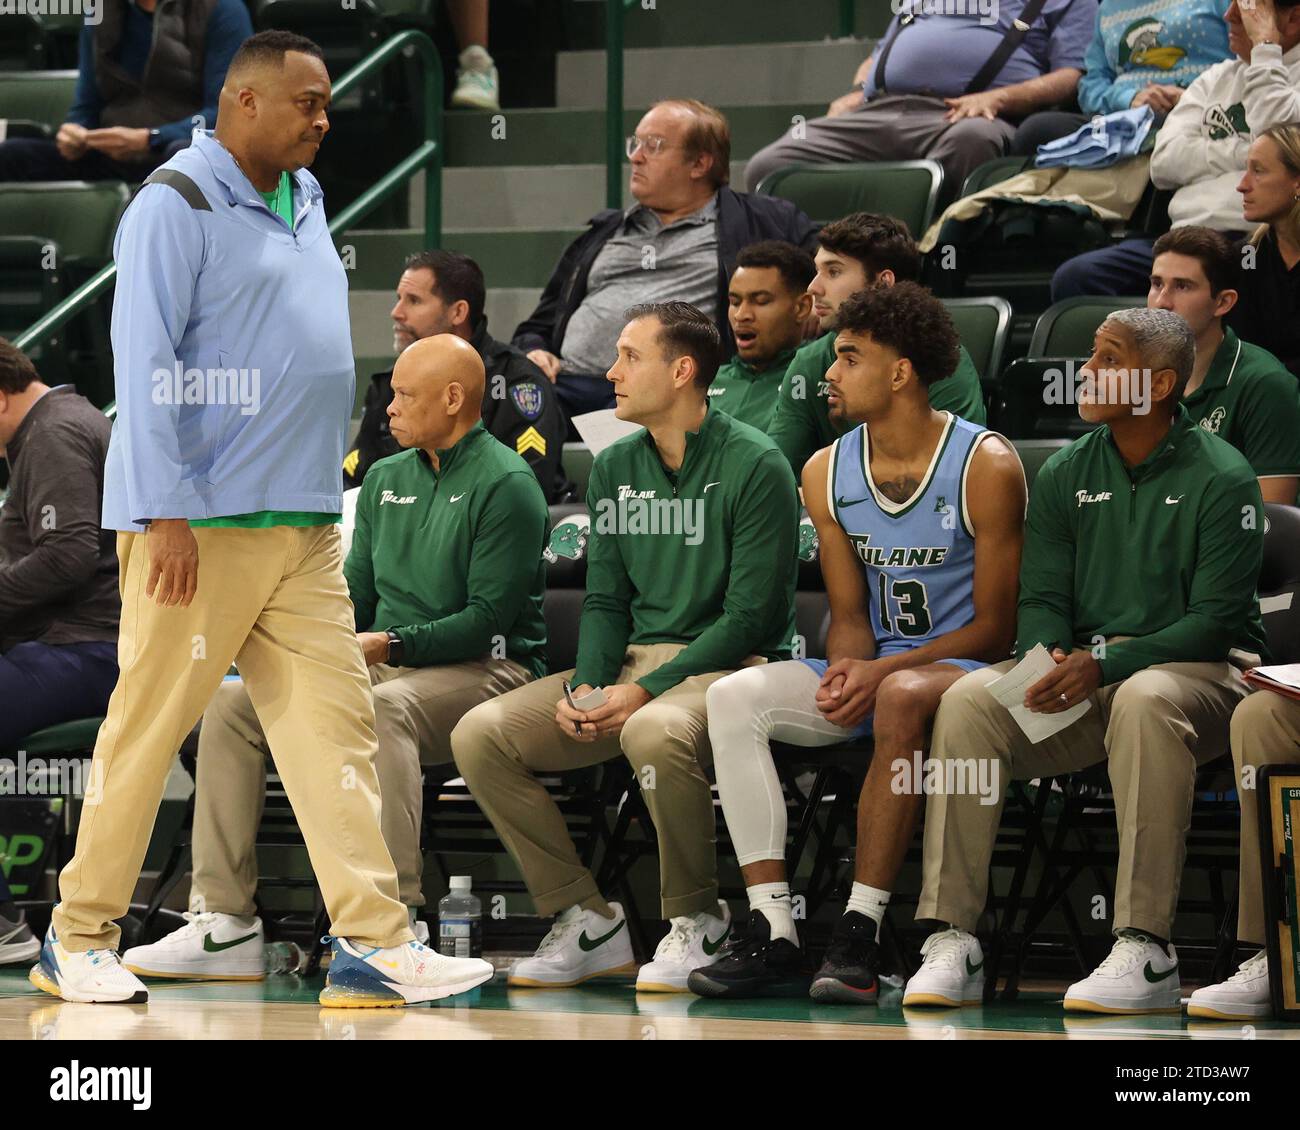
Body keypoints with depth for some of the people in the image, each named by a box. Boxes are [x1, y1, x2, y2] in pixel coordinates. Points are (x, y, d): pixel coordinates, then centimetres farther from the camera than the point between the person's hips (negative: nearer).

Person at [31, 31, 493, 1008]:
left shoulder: (305, 200, 17)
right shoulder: (178, 204, -8)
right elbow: (145, 363, -14)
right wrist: (165, 514, -19)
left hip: (302, 525, 8)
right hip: (201, 523, -8)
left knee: (336, 722, 0)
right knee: (148, 727, -1)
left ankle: (374, 945, -3)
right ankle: (80, 940, 9)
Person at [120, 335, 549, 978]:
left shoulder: (505, 485, -8)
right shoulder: (384, 480, 17)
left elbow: (489, 618, -15)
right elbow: (355, 591, 19)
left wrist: (389, 644, -23)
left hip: (483, 668, -8)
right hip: (385, 666, 8)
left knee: (383, 707, -40)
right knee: (232, 701, -9)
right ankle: (223, 919, -15)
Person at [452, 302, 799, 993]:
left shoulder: (753, 466, -9)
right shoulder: (614, 468, 12)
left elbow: (752, 615, -13)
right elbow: (605, 600, 14)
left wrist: (644, 691, -20)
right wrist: (586, 687, -7)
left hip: (728, 664, -7)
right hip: (635, 660, 7)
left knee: (654, 730, -40)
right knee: (480, 734, -13)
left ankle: (697, 923, -17)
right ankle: (585, 919, -6)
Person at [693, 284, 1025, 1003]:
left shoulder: (985, 465, -9)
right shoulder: (828, 472, 9)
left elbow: (995, 627, -10)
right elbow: (850, 613, 10)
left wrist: (881, 673, -20)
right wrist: (847, 669, -14)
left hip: (963, 667, -6)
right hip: (873, 670, 6)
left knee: (903, 697, -40)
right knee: (734, 696, -19)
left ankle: (859, 933, -37)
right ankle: (772, 931, -25)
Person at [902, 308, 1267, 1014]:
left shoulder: (1220, 478, -6)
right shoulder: (1065, 476, 11)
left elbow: (1217, 618, -12)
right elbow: (1041, 598, 8)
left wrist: (1102, 665, -23)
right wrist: (1046, 661, -17)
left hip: (1199, 669, -5)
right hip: (1082, 677, 5)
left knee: (1144, 701, -40)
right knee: (968, 701, -22)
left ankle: (1144, 950, -40)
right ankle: (951, 941, -25)